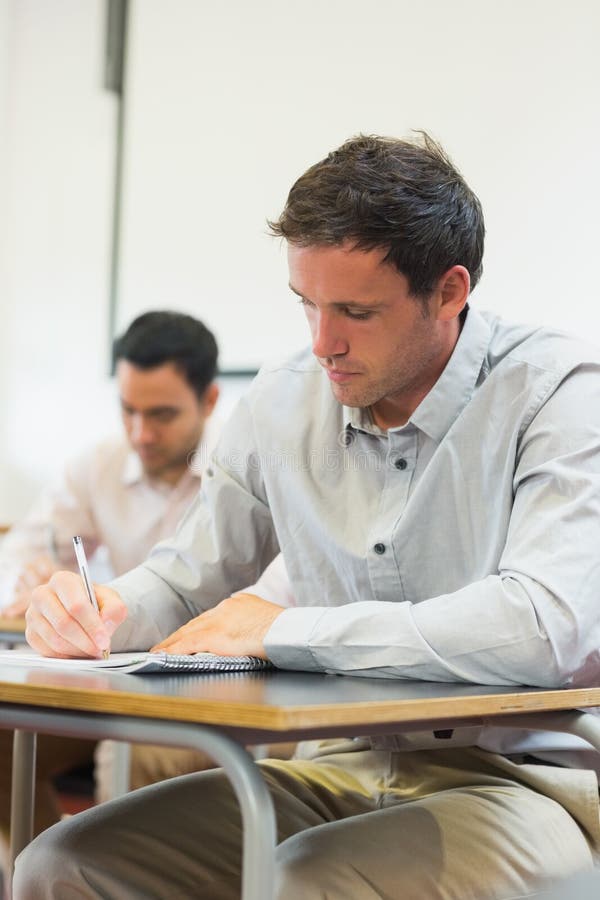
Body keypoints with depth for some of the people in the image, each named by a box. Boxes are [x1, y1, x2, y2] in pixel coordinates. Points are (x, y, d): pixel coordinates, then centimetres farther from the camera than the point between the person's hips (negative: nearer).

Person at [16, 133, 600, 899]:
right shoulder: (282, 403, 6)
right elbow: (184, 581, 18)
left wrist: (286, 631, -18)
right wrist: (98, 614, -8)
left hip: (526, 773, -5)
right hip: (343, 769, 6)